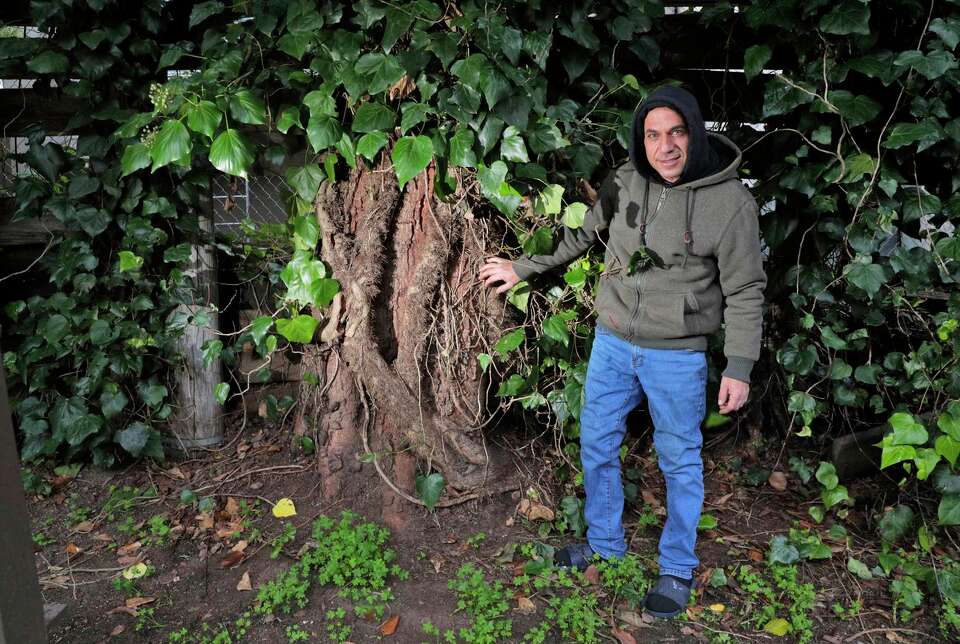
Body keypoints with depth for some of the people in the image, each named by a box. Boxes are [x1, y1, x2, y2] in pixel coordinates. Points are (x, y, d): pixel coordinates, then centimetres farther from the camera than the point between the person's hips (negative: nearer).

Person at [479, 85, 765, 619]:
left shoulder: (730, 201, -15)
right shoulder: (625, 183, -4)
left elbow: (745, 291, -9)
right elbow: (580, 235, 12)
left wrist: (740, 367, -12)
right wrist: (522, 268, 16)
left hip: (677, 355, -4)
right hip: (611, 341, 5)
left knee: (680, 461, 11)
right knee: (597, 445, 16)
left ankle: (678, 569, 33)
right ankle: (605, 543, 39)